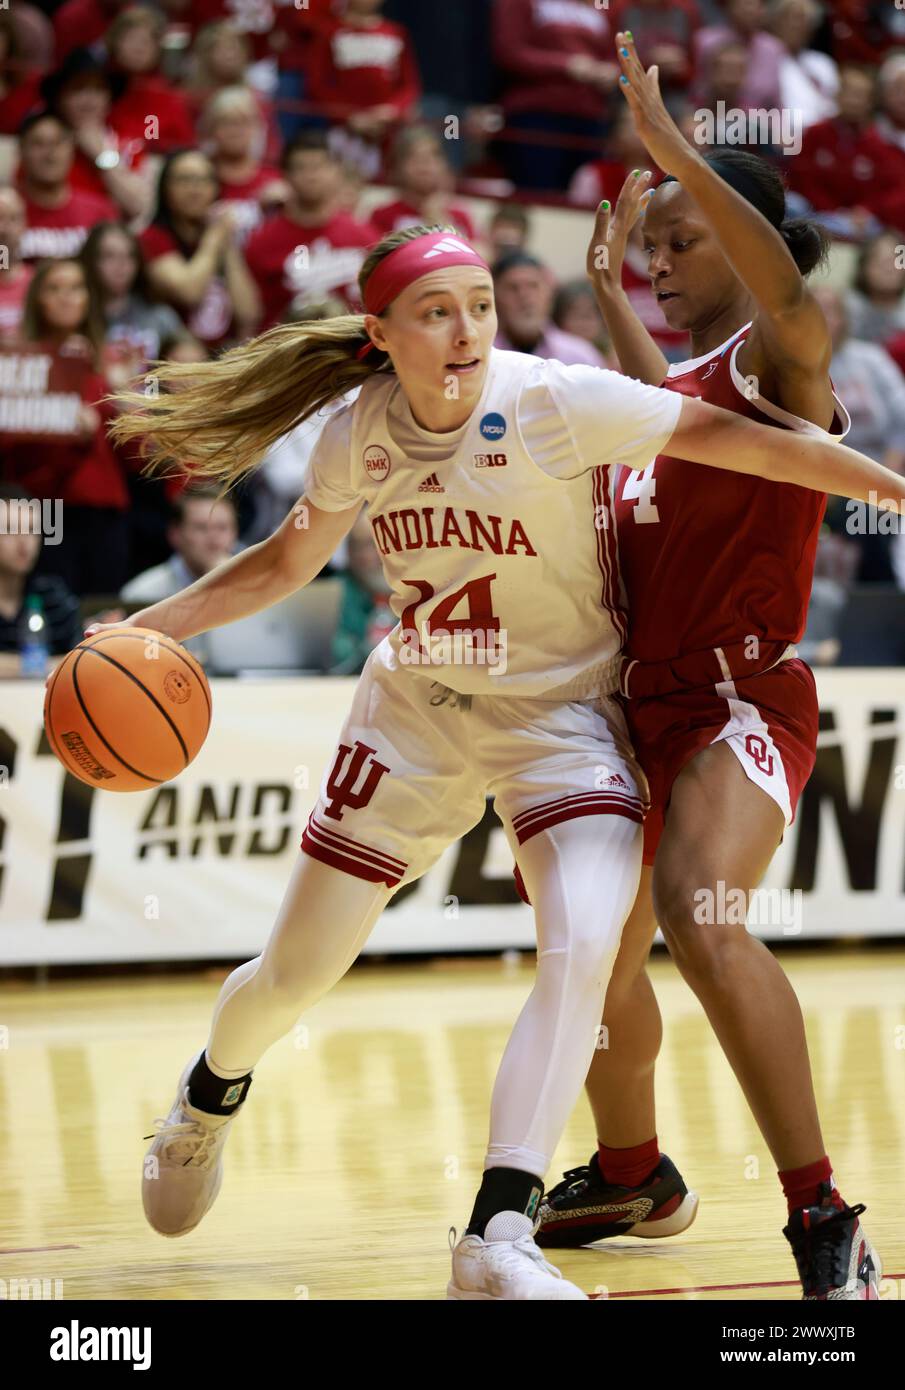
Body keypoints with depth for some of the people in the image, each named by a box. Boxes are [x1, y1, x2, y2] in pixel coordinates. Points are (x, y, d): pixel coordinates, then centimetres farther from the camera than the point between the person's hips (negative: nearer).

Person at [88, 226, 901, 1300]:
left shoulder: (557, 401, -21)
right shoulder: (359, 435, -8)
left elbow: (731, 437, -22)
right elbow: (285, 563, 10)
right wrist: (147, 628, -1)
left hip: (560, 715, -3)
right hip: (413, 718, 3)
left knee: (583, 946, -29)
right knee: (292, 976, 9)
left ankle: (497, 1241, -28)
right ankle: (209, 1097, 46)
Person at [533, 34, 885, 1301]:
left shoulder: (776, 364, -9)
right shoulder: (685, 383, 15)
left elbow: (788, 290, -35)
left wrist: (677, 155, -41)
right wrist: (608, 291, 37)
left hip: (741, 698, -10)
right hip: (642, 704, 10)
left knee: (702, 918, -33)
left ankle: (825, 1223, -32)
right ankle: (631, 1177, 48)